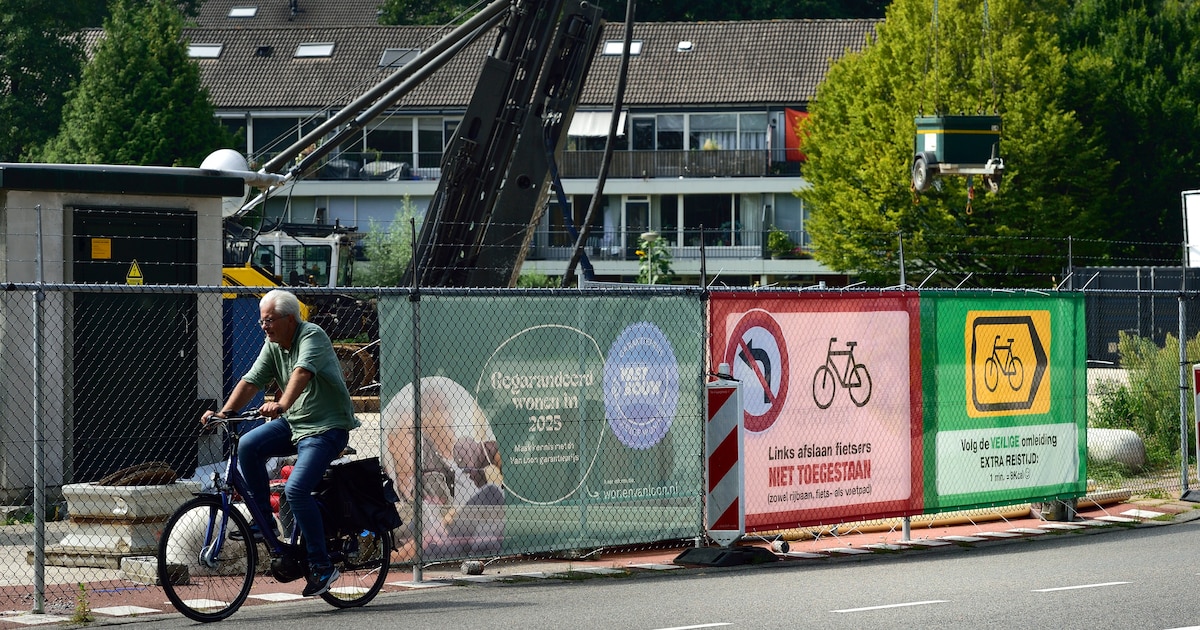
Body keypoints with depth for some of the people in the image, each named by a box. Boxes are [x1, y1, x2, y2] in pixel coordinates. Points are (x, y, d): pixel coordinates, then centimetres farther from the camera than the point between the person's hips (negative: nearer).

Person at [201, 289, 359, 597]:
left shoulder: (312, 337, -17)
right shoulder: (273, 346, 7)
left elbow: (302, 374, -35)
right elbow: (251, 381, 1)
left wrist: (281, 404, -52)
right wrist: (224, 413, -13)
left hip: (326, 428, -8)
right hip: (293, 423, 8)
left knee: (296, 489, -21)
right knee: (248, 445, -15)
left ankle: (322, 565, -10)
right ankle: (263, 521, 0)